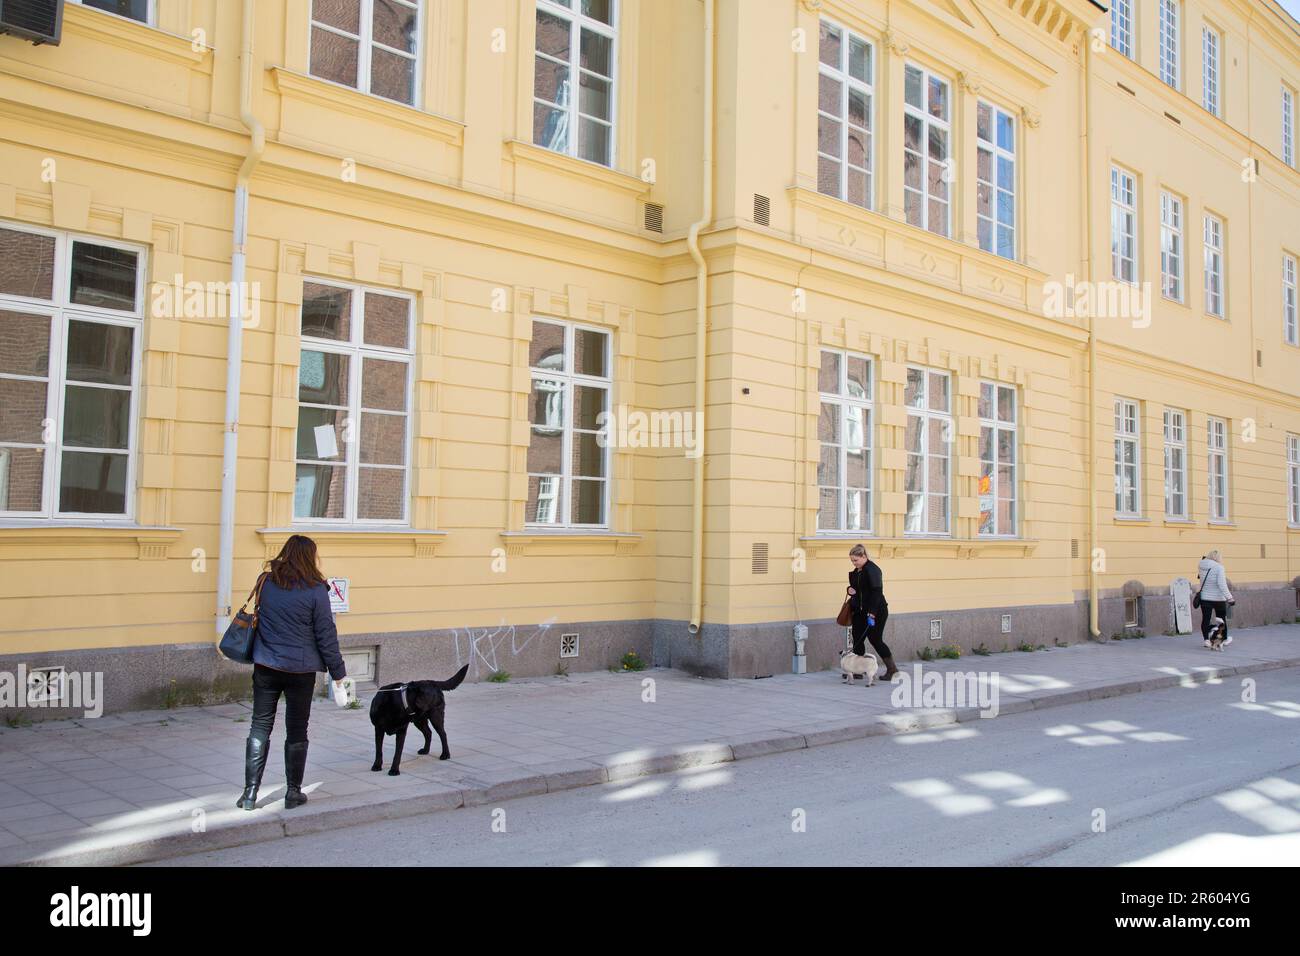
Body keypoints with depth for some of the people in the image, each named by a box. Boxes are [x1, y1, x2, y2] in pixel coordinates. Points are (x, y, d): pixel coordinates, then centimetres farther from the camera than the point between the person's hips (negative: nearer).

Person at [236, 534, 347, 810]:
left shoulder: (265, 582, 2)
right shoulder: (315, 590, -10)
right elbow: (326, 634, -6)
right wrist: (337, 669, 2)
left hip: (265, 666, 3)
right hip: (300, 670, -3)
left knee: (260, 728, 10)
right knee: (297, 732, 8)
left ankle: (250, 792, 8)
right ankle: (293, 793, 15)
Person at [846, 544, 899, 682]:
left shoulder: (872, 570, -16)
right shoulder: (856, 571, 13)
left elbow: (876, 592, -22)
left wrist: (872, 613, -26)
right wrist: (850, 589, 2)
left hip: (876, 611, -9)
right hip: (861, 611, 9)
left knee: (875, 639, -5)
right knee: (857, 638, 6)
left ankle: (892, 669, 7)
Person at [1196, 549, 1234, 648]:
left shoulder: (1201, 566, -2)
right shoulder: (1219, 567, -17)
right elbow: (1222, 584, -22)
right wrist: (1229, 597, -22)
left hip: (1205, 598, 3)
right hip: (1218, 598, -3)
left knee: (1206, 619, 5)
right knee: (1222, 618, 14)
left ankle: (1206, 640, -2)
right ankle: (1225, 639, 28)